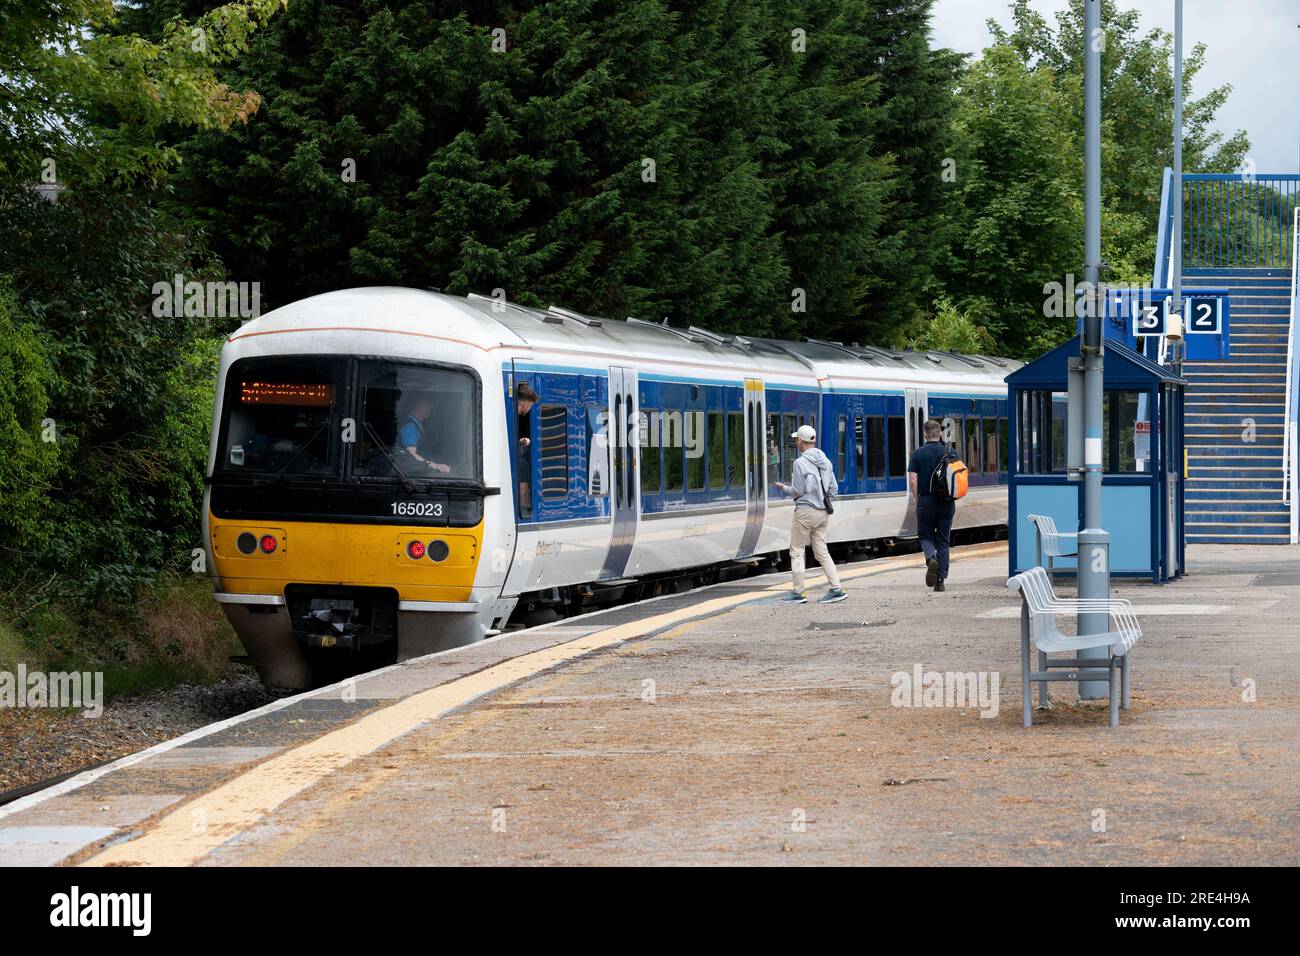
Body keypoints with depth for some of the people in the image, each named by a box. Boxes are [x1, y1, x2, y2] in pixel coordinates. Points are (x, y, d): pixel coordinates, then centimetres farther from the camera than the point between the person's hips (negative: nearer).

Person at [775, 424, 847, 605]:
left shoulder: (800, 463, -14)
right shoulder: (825, 461, 8)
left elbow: (797, 491, -12)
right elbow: (833, 488, 10)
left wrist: (784, 487, 7)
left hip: (805, 511, -7)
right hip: (823, 512, 7)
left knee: (796, 551, 3)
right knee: (821, 552, 10)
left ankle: (798, 593, 3)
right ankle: (836, 589, 2)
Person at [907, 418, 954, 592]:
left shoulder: (918, 454, -2)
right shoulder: (948, 452, 1)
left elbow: (913, 481, -6)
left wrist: (917, 500, 6)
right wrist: (953, 499, 12)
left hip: (926, 501, -1)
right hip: (946, 503, 1)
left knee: (926, 535, 15)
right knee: (943, 540, 8)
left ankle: (931, 559, -17)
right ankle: (941, 580, 5)